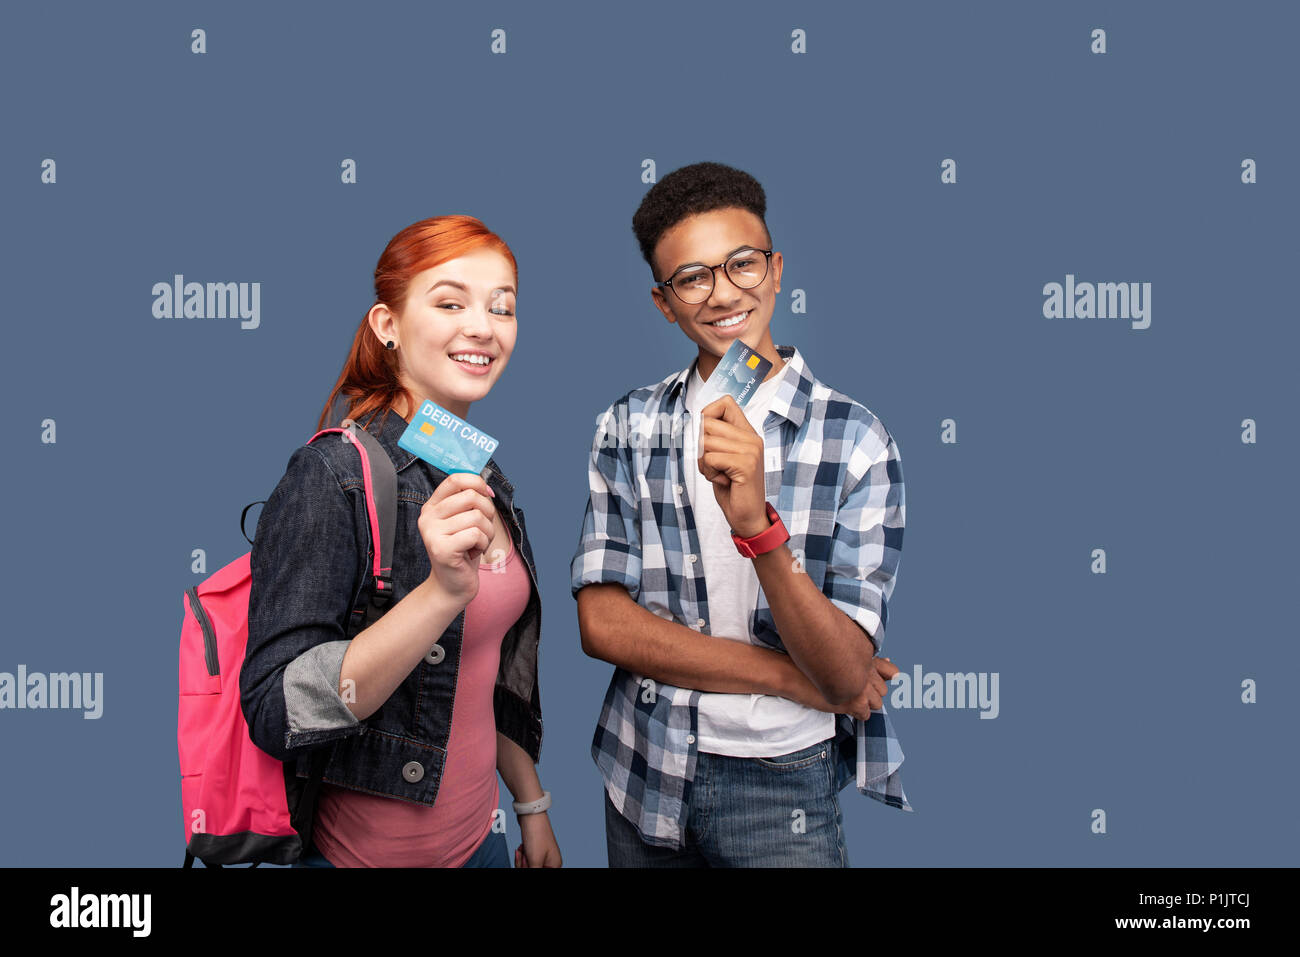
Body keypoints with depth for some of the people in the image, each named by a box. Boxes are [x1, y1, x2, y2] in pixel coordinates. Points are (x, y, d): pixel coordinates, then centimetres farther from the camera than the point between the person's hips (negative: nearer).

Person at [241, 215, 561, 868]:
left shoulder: (485, 481, 4)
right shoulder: (334, 476, -19)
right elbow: (275, 714, -26)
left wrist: (532, 806, 16)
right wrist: (442, 592, -35)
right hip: (364, 849, -7)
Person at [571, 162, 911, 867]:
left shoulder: (854, 438, -12)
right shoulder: (628, 429, -3)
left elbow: (847, 676, -17)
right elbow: (603, 623, -9)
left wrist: (757, 525, -33)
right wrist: (790, 675, -15)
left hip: (783, 786, -2)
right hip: (644, 775, 3)